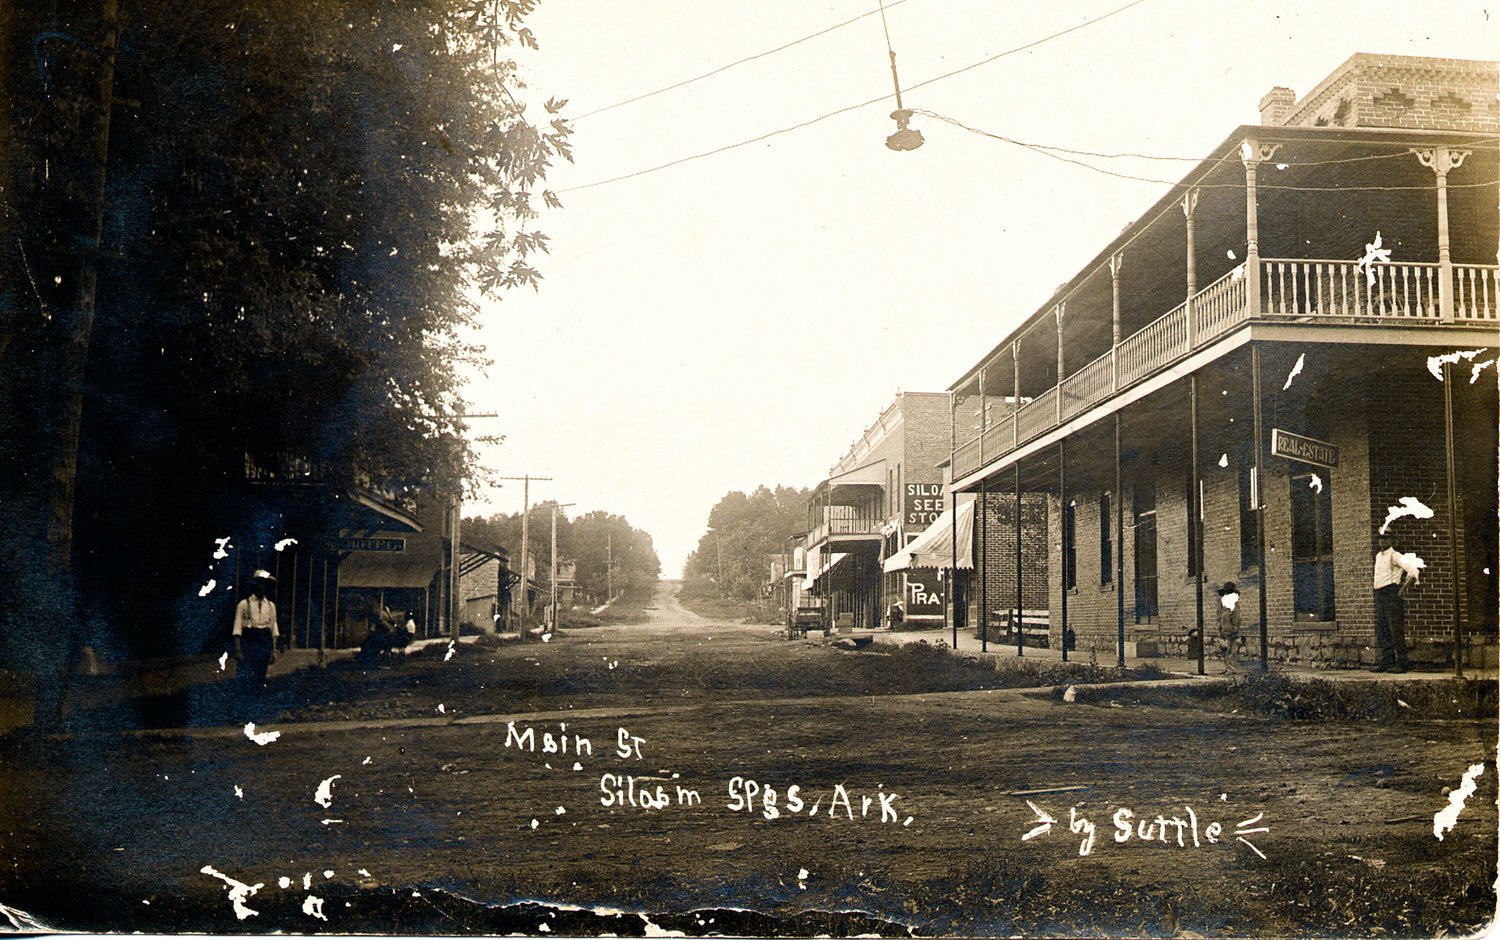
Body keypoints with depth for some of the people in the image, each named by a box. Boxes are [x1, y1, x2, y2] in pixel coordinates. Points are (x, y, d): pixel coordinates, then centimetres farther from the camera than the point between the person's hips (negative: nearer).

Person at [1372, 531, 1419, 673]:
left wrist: (1405, 587, -18)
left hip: (1392, 593, -8)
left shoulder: (1395, 556, -7)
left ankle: (1401, 664, -6)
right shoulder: (1378, 556, 17)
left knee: (1396, 629, -8)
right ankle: (1387, 660, 12)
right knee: (1381, 630, 7)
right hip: (1379, 594, 8)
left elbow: (1414, 570, -17)